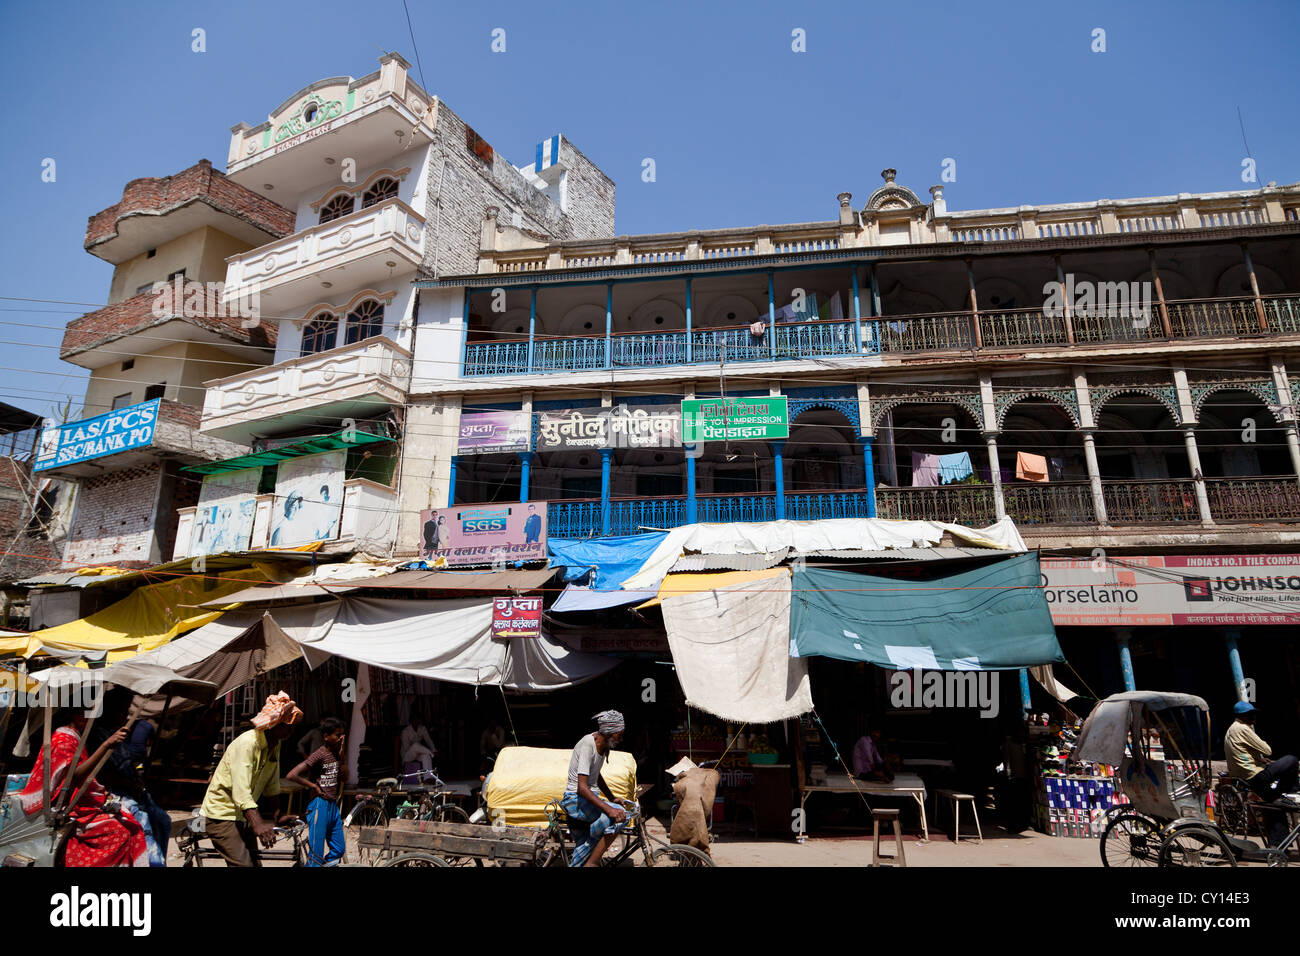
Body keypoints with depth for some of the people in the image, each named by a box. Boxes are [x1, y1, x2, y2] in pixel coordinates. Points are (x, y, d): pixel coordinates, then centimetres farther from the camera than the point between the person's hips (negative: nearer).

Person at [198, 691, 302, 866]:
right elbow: (241, 793, -35)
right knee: (243, 864, -19)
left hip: (243, 816, 9)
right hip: (222, 814, -9)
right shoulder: (246, 744, -26)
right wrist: (258, 825, -44)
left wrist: (278, 814, 9)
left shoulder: (275, 744, -1)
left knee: (255, 862, 12)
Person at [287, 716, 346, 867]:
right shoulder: (319, 755, -15)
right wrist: (313, 786, -14)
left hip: (333, 806, 8)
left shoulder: (335, 754, 9)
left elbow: (344, 778, 9)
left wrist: (341, 756, -1)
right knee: (316, 854, -2)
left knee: (339, 850, 13)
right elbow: (292, 775, -23)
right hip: (320, 805, -8)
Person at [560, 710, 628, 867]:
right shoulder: (587, 746, -23)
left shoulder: (602, 745, 6)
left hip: (587, 798, 10)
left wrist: (612, 799, 14)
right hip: (575, 800, -10)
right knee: (619, 815, -25)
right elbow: (582, 788, -31)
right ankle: (592, 863, -15)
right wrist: (608, 809, -38)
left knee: (586, 846, 12)